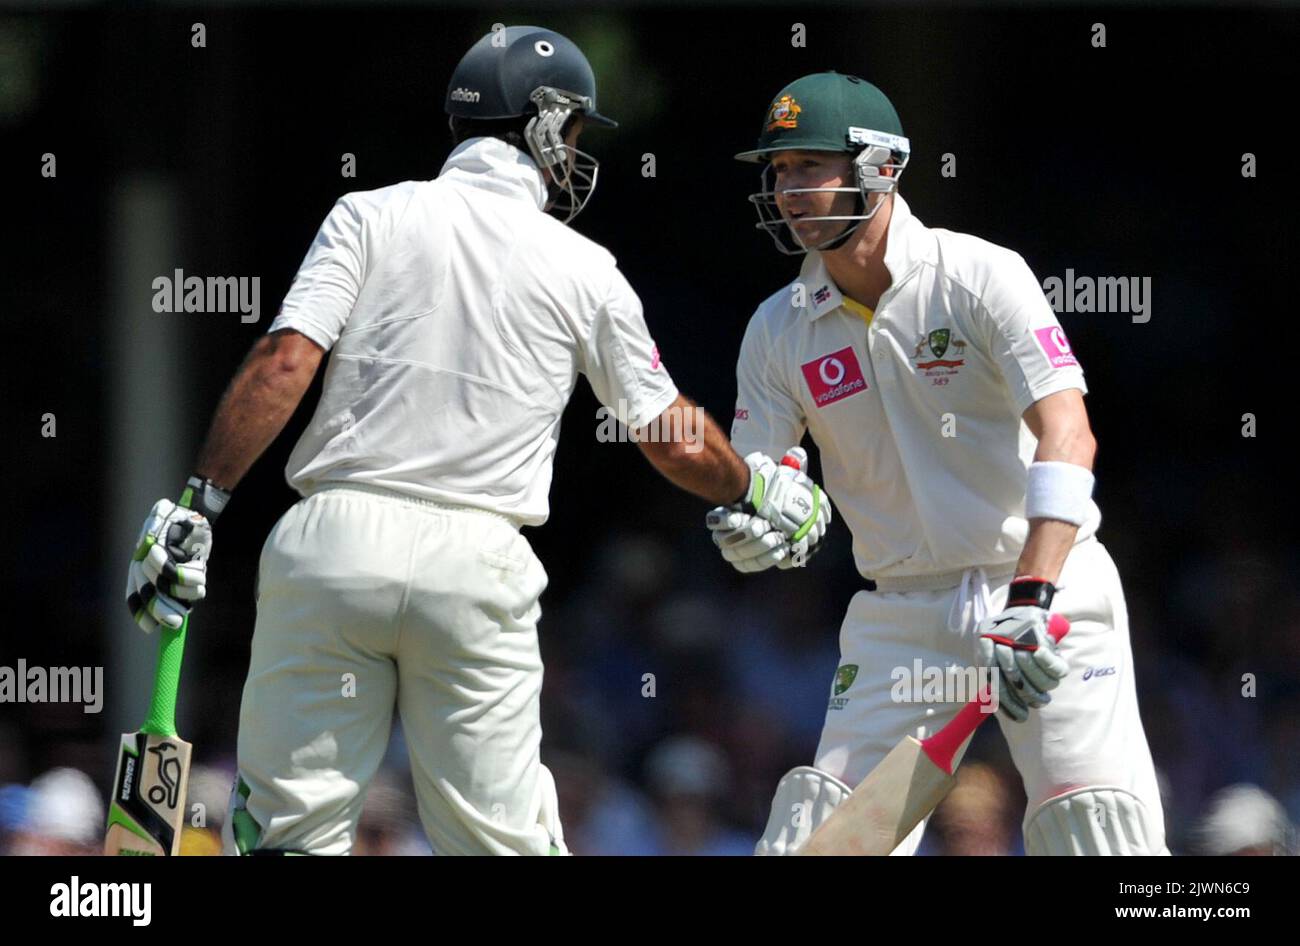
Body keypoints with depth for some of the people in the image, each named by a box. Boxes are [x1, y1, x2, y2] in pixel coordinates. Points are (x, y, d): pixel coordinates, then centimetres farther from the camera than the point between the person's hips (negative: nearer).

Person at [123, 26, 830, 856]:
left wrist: (196, 506, -6)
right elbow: (676, 442, 14)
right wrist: (760, 486, 33)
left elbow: (285, 363, -8)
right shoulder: (584, 272, 7)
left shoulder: (373, 216, 4)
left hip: (336, 540, 0)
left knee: (291, 826, 3)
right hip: (476, 565, 0)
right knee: (501, 839, 9)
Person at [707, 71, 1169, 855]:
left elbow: (1067, 434, -21)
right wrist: (745, 531, -23)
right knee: (817, 829, -6)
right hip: (902, 612, 4)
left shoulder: (981, 276, -11)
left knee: (1101, 832, -17)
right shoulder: (779, 330, 4)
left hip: (1048, 588, -4)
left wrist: (1030, 601, -32)